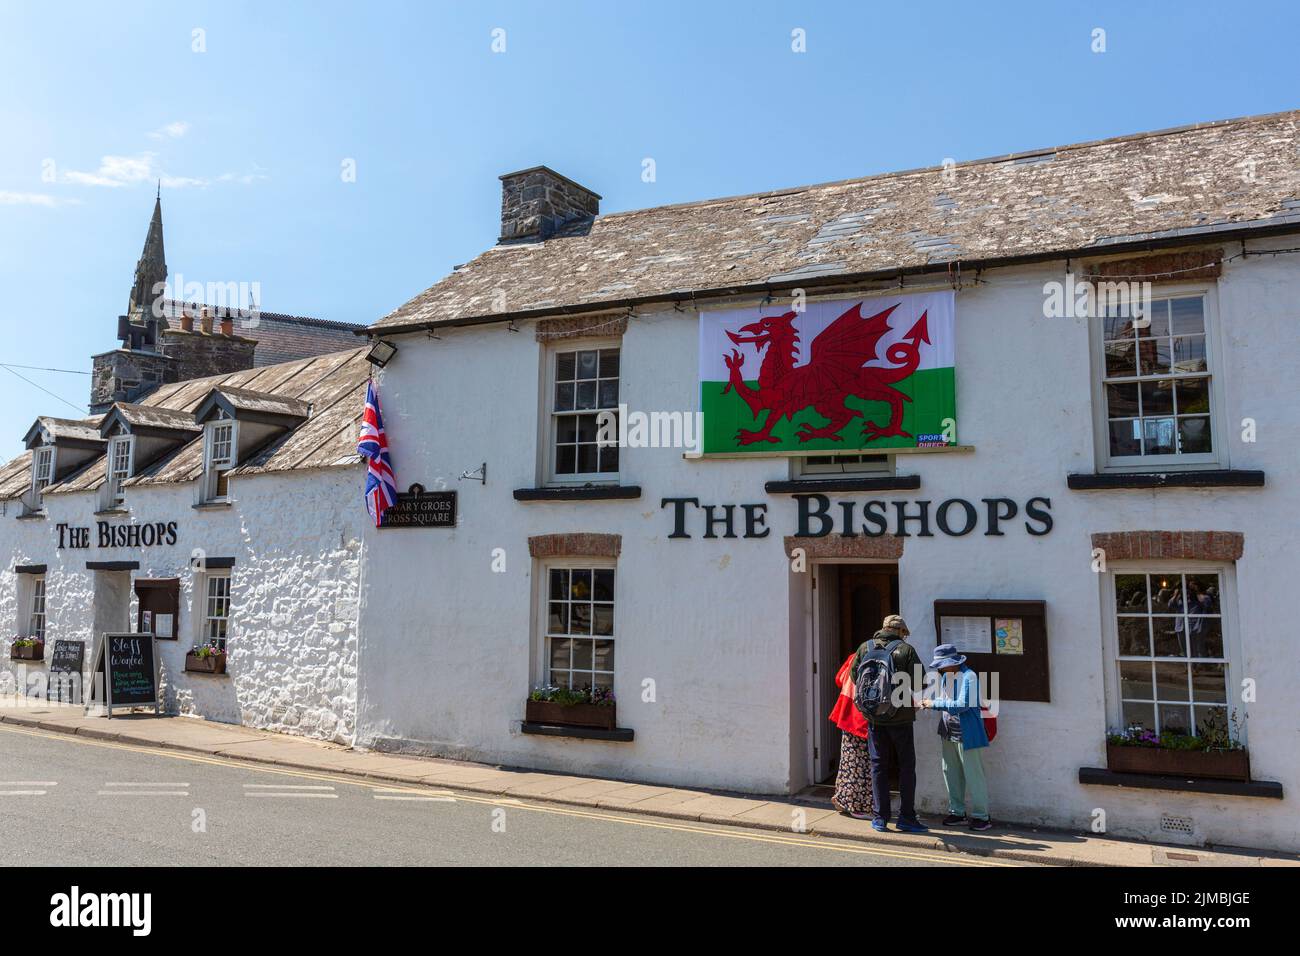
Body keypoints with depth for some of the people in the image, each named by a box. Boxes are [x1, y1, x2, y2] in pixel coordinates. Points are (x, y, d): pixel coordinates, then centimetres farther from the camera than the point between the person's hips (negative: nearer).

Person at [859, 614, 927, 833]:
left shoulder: (865, 648, 2)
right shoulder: (906, 650, -8)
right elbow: (920, 683, -9)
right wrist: (914, 702, 11)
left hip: (874, 717, 3)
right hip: (900, 717, -3)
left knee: (878, 766, 10)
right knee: (906, 766, 9)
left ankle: (880, 817, 12)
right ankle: (906, 817, 11)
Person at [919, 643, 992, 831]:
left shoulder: (969, 677, -18)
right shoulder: (946, 675, 7)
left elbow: (962, 705, -23)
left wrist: (935, 703, -20)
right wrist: (928, 703, -4)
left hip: (967, 734, -8)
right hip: (949, 733, 8)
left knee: (973, 775, 0)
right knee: (951, 772, 13)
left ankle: (981, 816, 11)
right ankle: (957, 811, 25)